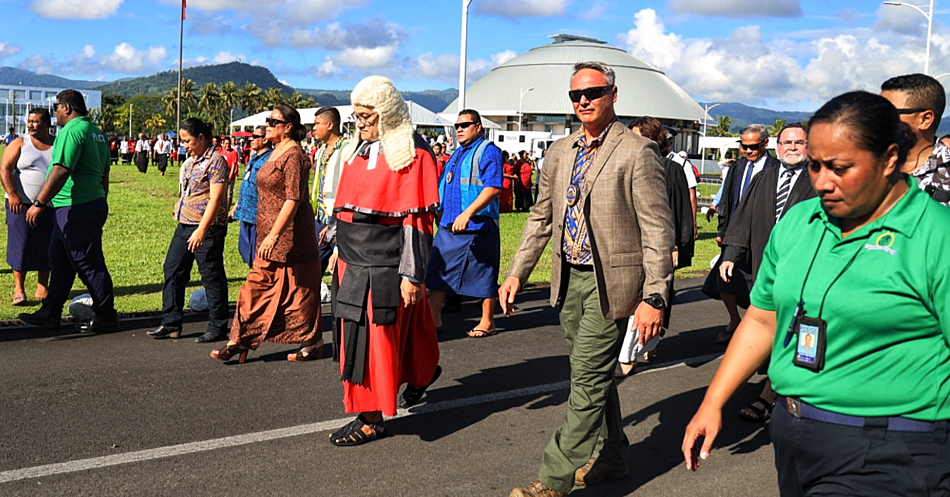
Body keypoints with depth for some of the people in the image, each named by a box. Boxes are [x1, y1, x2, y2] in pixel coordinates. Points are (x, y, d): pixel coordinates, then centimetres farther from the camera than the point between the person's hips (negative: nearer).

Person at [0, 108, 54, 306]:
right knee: (21, 243, -2)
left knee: (46, 246, 6)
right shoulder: (20, 144, 2)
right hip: (21, 204, -1)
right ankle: (18, 288, 7)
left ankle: (42, 288, 16)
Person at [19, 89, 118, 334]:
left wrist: (39, 203, -22)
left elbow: (60, 171, -24)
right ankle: (50, 313, 23)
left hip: (76, 208, -10)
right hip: (93, 202, 10)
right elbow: (104, 174, 20)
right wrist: (100, 205, 26)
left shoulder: (72, 131, -15)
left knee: (88, 263, -2)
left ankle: (105, 316, 5)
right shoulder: (97, 132, 15)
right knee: (59, 259, 16)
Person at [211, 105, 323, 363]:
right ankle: (240, 341, 11)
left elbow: (293, 199, -22)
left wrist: (273, 235, -25)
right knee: (256, 286, 8)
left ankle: (312, 342, 17)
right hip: (270, 236, 10)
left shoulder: (293, 156, -16)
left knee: (298, 289, 2)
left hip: (288, 233, -10)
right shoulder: (276, 152, 14)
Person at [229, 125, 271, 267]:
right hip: (245, 213, 10)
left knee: (256, 254, -4)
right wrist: (236, 206, 25)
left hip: (257, 215, -10)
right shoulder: (255, 157, 15)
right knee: (244, 248, 15)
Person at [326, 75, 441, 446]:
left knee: (372, 337, -4)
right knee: (355, 332, 15)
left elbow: (417, 219, -15)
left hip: (384, 266, -8)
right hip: (354, 260, 8)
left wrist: (412, 274, -18)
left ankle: (371, 420, 8)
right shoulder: (361, 150, 14)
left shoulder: (411, 153, -11)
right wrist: (339, 248, 20)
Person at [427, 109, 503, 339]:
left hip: (477, 226, -8)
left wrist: (468, 213, -27)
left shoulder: (488, 151, -8)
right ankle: (434, 318, 12)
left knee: (483, 275, 2)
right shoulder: (458, 153, 18)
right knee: (437, 270, 6)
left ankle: (487, 322, 12)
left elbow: (493, 188, -20)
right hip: (449, 225, 8)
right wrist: (441, 213, 18)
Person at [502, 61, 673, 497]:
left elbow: (657, 229, -12)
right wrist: (517, 272, 9)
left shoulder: (637, 152, -10)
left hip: (610, 282, -7)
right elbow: (540, 218, 17)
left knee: (587, 380, -5)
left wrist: (654, 297, -17)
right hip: (569, 280, 7)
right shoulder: (559, 153, 10)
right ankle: (610, 456, 35)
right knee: (593, 375, 18)